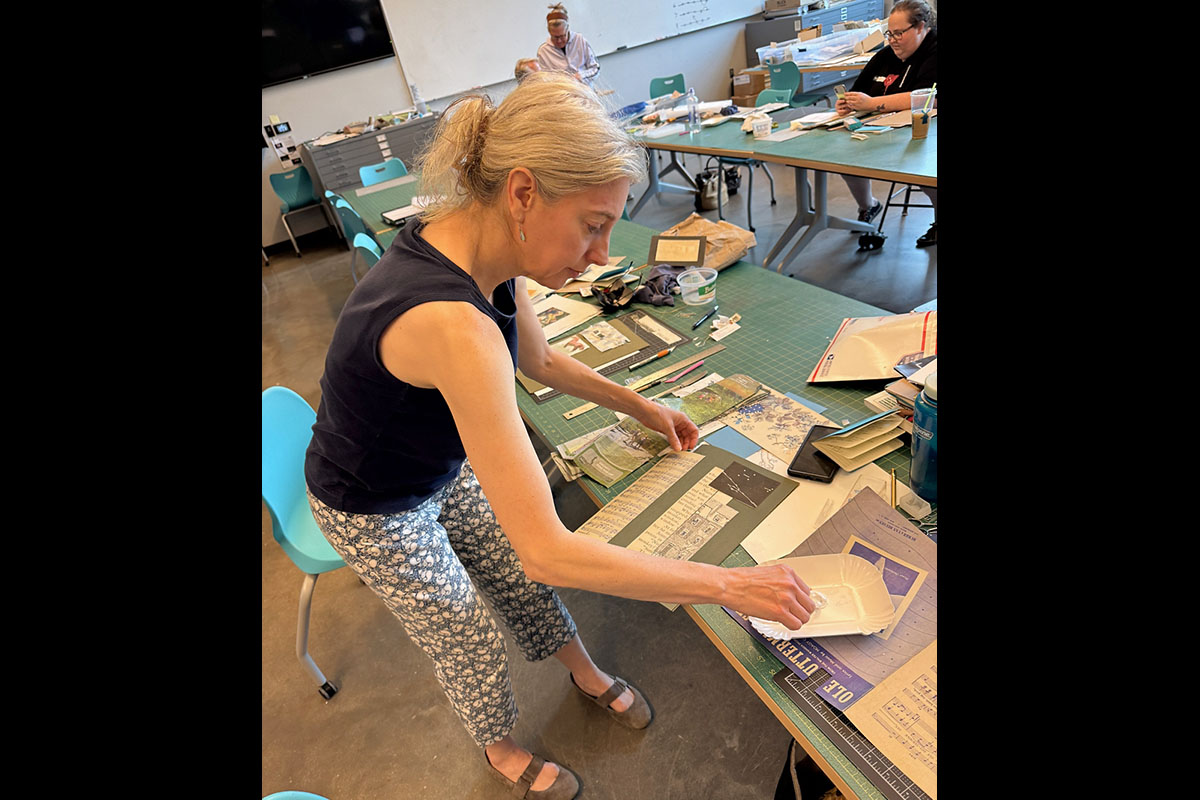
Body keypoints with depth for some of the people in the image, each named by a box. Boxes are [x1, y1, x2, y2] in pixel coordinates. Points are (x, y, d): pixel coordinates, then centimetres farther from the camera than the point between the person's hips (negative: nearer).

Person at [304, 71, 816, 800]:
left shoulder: (489, 249, -17)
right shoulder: (449, 322, -44)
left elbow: (540, 360, 4)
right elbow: (549, 551, -41)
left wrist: (639, 405, 3)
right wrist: (729, 586, -32)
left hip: (445, 466, 6)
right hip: (375, 511, -6)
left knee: (522, 582, 23)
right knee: (474, 644, 17)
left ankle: (587, 674, 54)